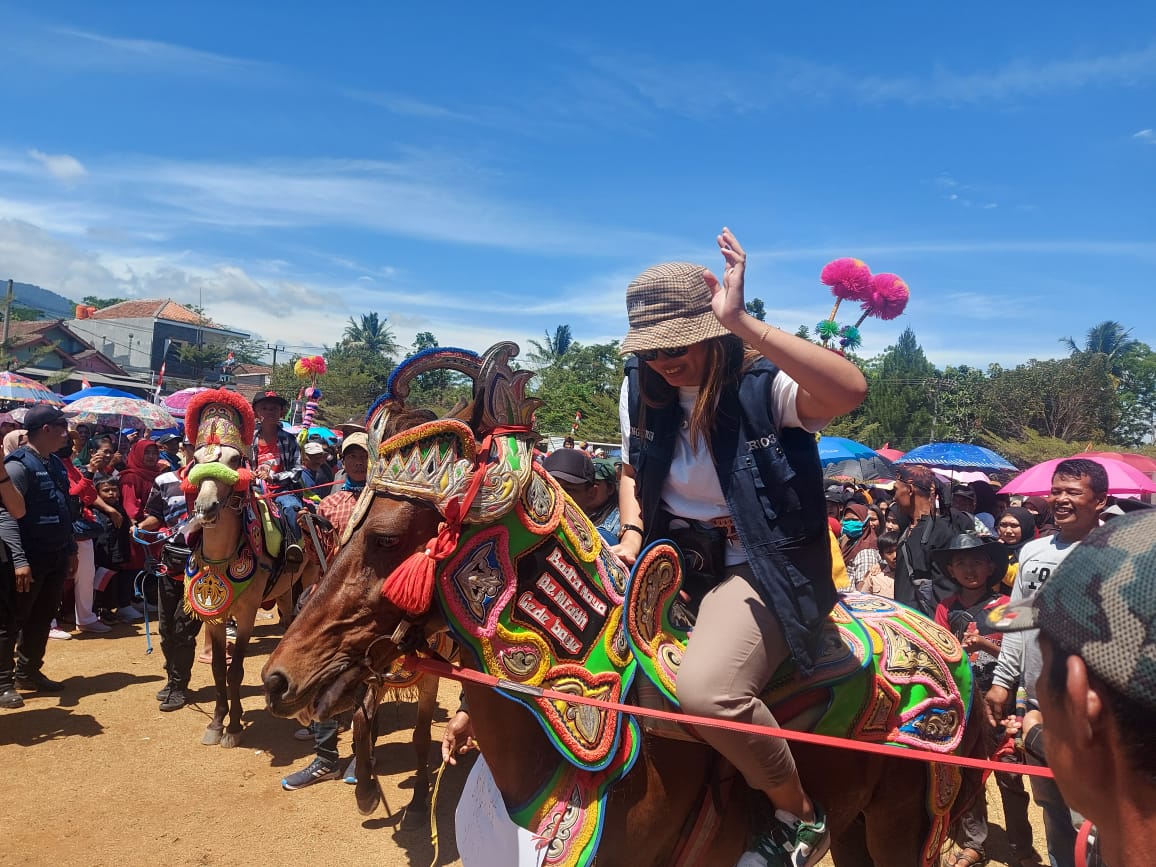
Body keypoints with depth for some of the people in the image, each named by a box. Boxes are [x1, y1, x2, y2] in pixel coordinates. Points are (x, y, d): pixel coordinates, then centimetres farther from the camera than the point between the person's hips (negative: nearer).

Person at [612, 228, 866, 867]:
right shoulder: (642, 391, 3)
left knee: (706, 689, -31)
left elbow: (851, 391, -38)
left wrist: (741, 323, -39)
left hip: (765, 568, -7)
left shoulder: (764, 385, -16)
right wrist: (631, 534, -1)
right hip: (672, 562, 8)